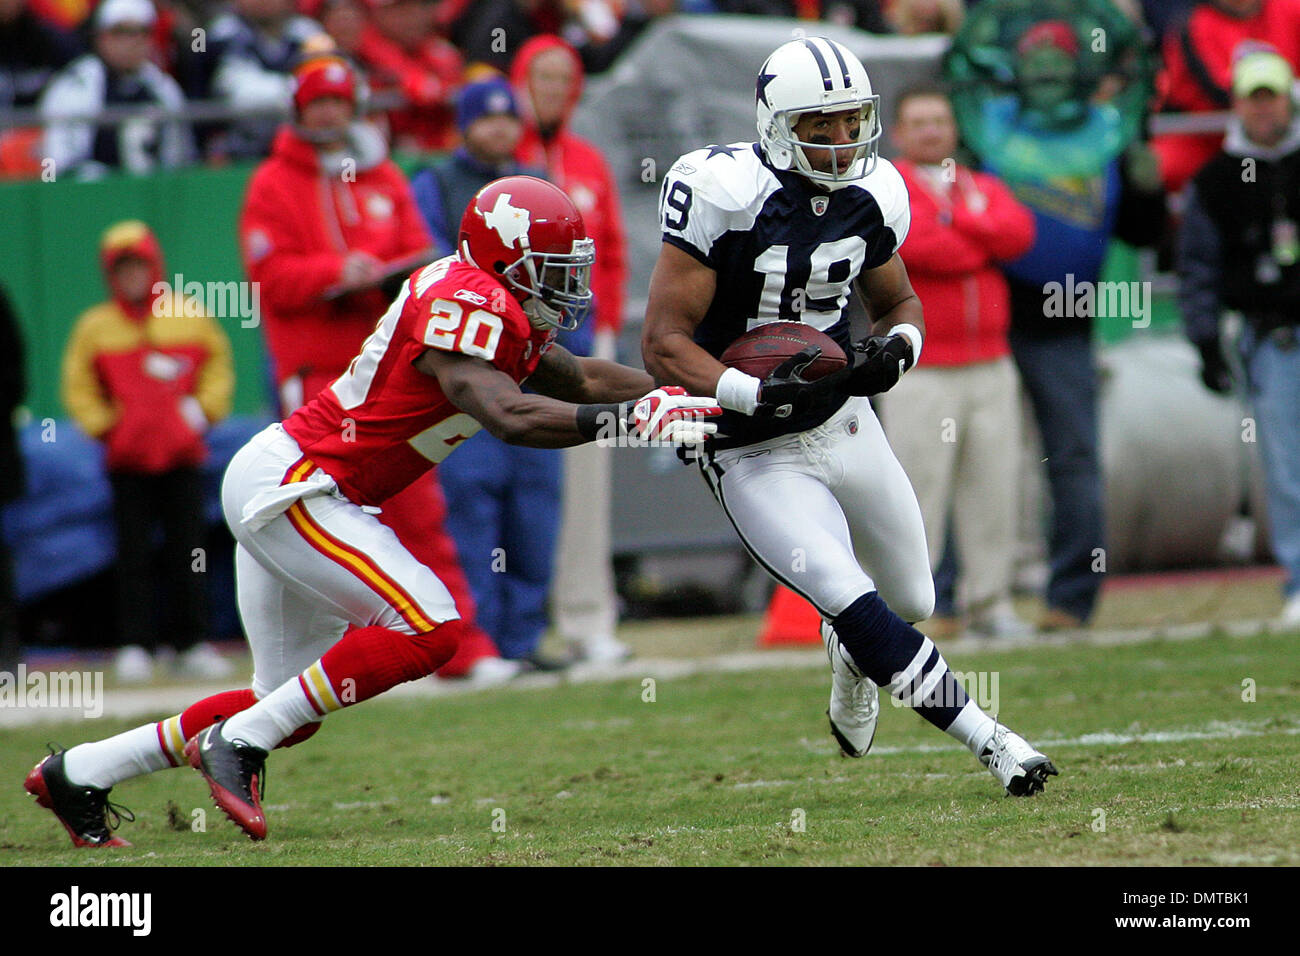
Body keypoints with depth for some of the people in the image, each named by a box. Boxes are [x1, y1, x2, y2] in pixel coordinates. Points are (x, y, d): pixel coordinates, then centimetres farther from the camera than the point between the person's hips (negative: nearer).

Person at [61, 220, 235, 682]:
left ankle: (193, 643, 9)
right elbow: (78, 385, 7)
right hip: (128, 460, -1)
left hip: (181, 453, 1)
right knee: (134, 553, -1)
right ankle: (137, 646, 3)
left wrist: (203, 408, 2)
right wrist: (104, 425, -4)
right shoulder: (94, 327, 2)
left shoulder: (189, 315, 4)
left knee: (187, 550, 2)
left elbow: (218, 362, 13)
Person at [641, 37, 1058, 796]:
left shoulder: (872, 195, -4)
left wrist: (897, 347, -10)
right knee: (855, 604, -23)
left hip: (846, 422, 6)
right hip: (755, 456, -6)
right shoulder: (724, 194, -23)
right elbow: (665, 343, -21)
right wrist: (755, 393, -36)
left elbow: (898, 300, 14)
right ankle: (990, 742, -19)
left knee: (912, 602, 19)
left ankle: (850, 663, 54)